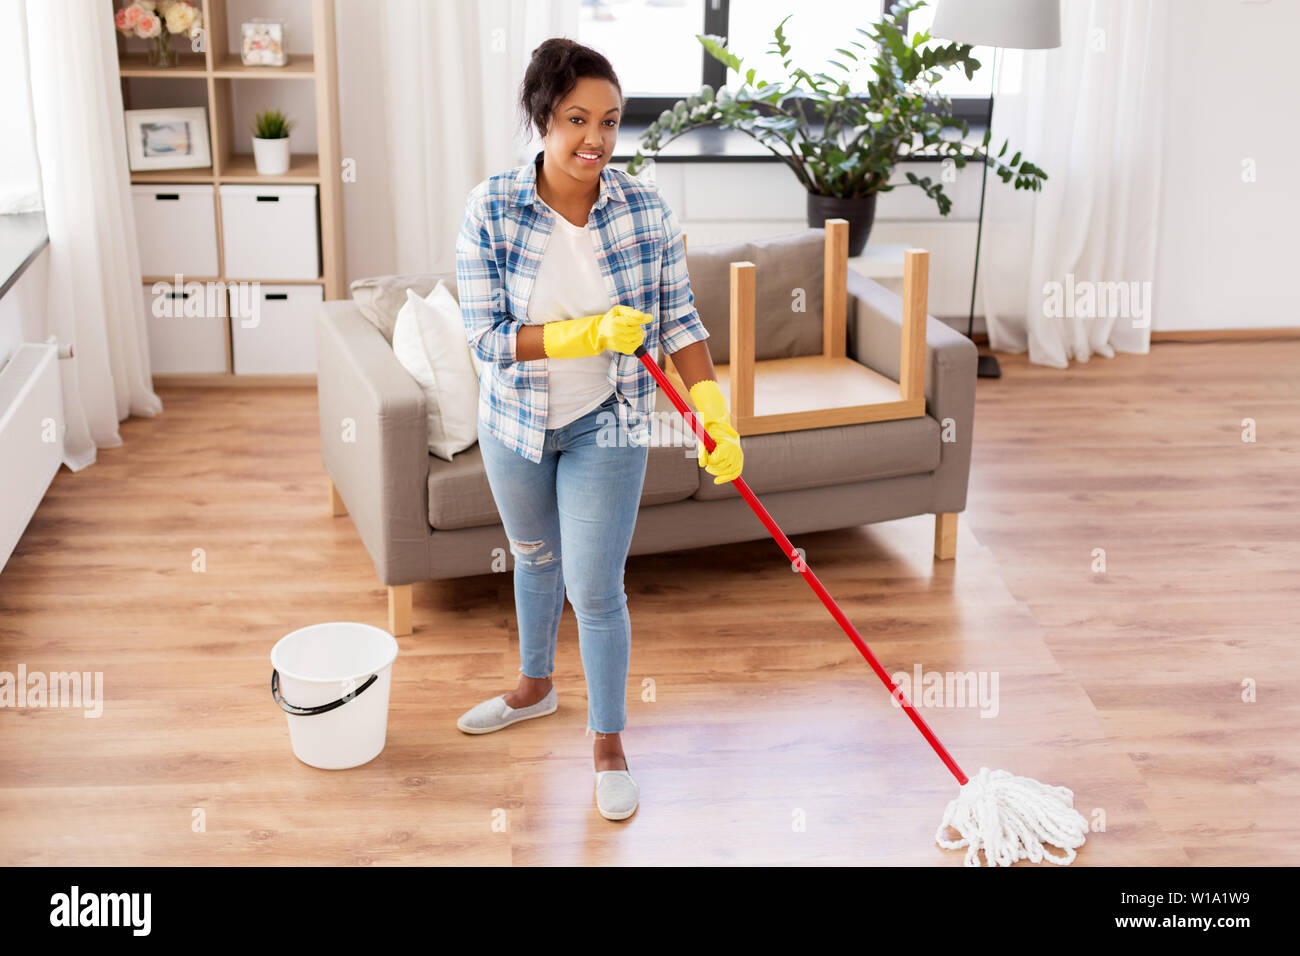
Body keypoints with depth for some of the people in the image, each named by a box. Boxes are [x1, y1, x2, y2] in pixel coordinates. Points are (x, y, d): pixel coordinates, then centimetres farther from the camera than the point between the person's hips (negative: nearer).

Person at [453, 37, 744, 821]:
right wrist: (586, 333, -28)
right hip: (517, 422, 2)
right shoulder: (491, 210, -17)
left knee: (595, 589, 0)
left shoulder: (646, 210, -14)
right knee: (534, 559, 24)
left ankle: (609, 740, 22)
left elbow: (679, 319, -8)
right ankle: (536, 688, 50)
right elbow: (487, 336, -18)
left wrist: (714, 410, -18)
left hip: (607, 425, -1)